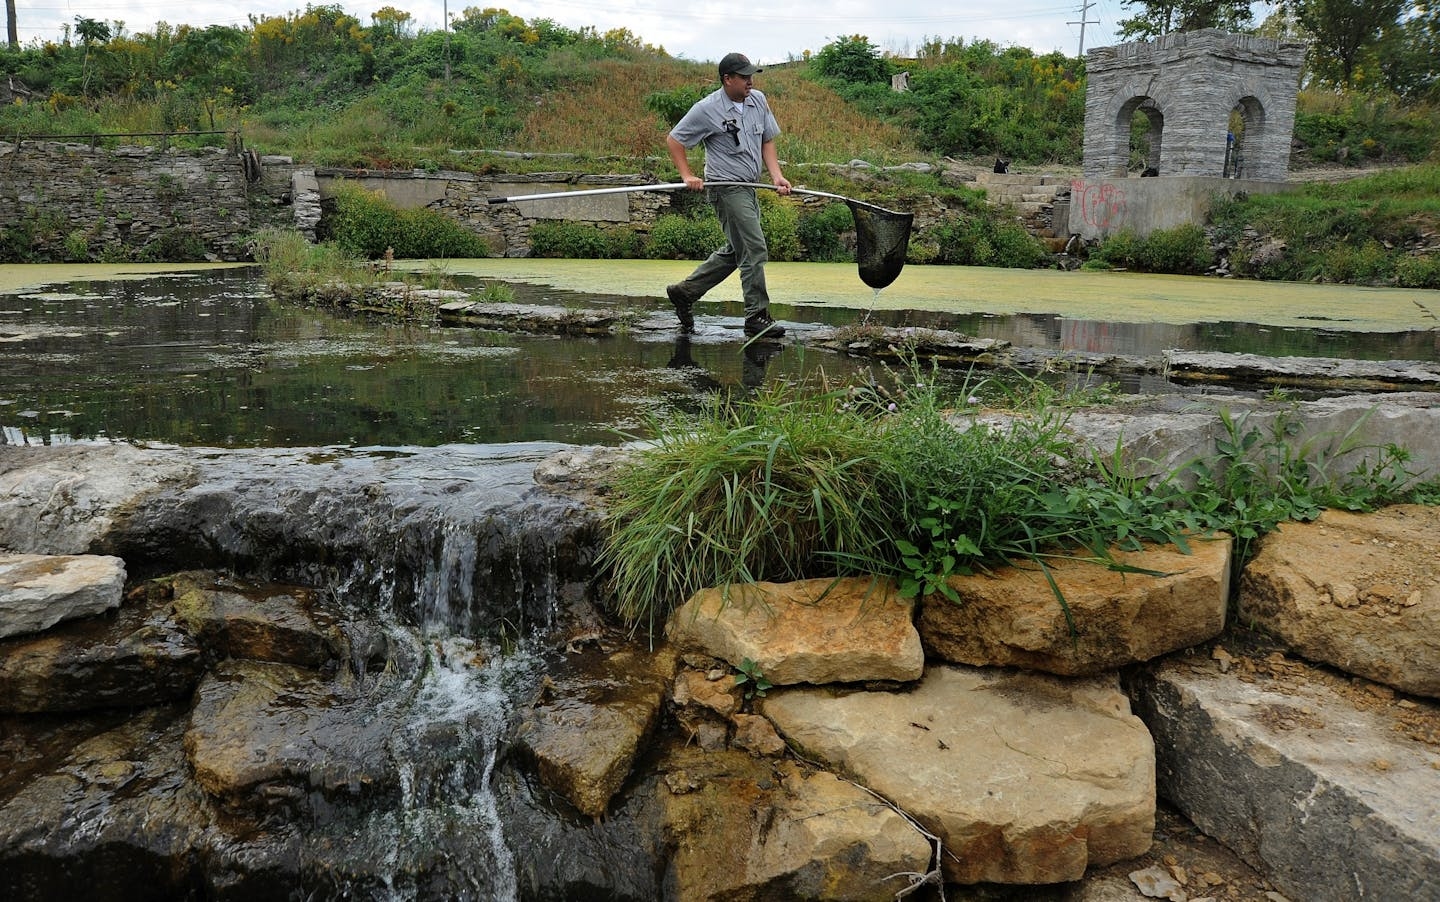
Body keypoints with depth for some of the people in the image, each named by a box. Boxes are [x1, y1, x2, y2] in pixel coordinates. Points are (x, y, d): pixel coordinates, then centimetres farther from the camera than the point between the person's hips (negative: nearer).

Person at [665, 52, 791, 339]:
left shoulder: (758, 100, 6)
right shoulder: (707, 109, -11)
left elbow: (767, 141, 15)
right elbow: (673, 139, -2)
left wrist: (776, 175, 1)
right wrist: (687, 176, -9)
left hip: (748, 188, 8)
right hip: (726, 188, -8)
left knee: (735, 251, 17)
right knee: (754, 250, -10)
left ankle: (684, 292, 28)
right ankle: (757, 317, 0)